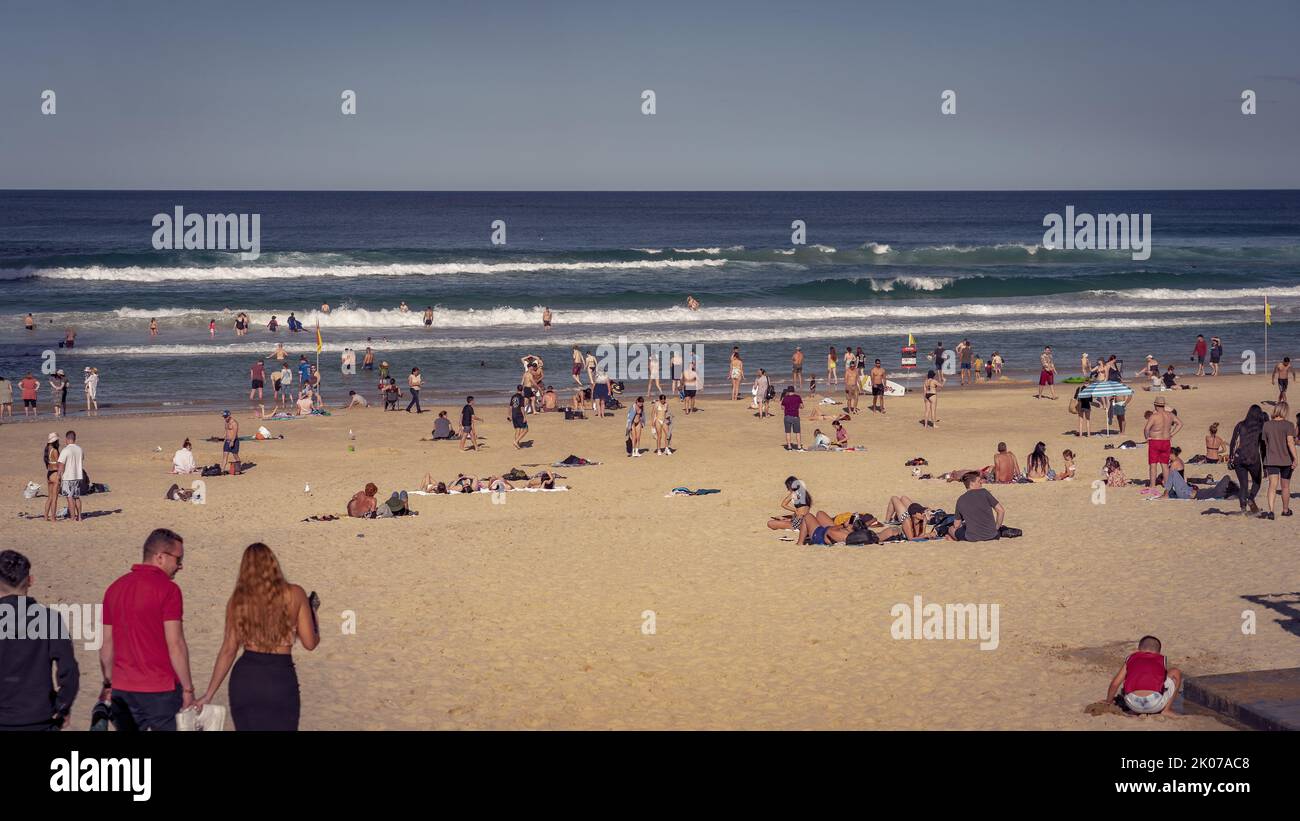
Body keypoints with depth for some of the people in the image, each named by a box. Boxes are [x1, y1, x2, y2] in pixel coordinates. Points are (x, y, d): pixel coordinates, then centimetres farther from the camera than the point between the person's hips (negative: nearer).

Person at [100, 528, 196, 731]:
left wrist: (108, 684, 20)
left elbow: (107, 644, 12)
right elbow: (175, 643, -15)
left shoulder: (115, 588, 8)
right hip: (161, 691, -6)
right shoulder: (167, 588, -12)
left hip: (123, 691, 6)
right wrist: (188, 688, -10)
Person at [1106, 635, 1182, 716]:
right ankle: (1167, 710, 19)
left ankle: (1138, 711, 17)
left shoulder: (1131, 659, 23)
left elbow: (1114, 684, 20)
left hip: (1133, 704, 1)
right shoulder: (1162, 660, 23)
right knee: (1175, 672, 25)